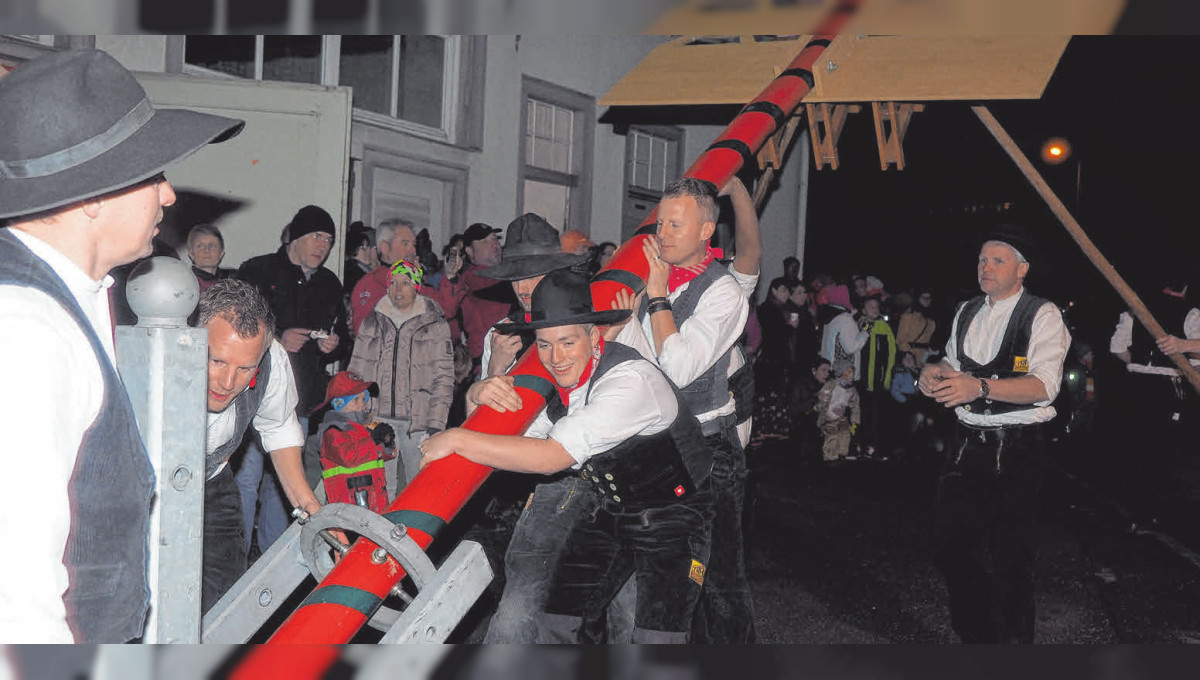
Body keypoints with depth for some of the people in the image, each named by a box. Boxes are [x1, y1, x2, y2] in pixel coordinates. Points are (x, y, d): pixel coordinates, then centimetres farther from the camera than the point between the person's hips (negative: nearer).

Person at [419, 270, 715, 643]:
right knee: (555, 626, -1)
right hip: (607, 511, 6)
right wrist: (485, 396, -23)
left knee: (656, 640, -17)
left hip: (672, 517, -6)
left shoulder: (633, 380, -30)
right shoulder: (553, 382, -6)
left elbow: (551, 456, -37)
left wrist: (456, 440, -34)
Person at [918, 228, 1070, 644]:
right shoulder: (967, 313, 14)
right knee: (950, 544, 8)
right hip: (968, 443, 6)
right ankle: (974, 634, 26)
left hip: (1017, 449, -6)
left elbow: (1044, 385, -20)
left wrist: (980, 387, -33)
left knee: (1010, 558, -1)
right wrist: (937, 373, -1)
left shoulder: (1043, 316, -7)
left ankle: (1014, 639, 16)